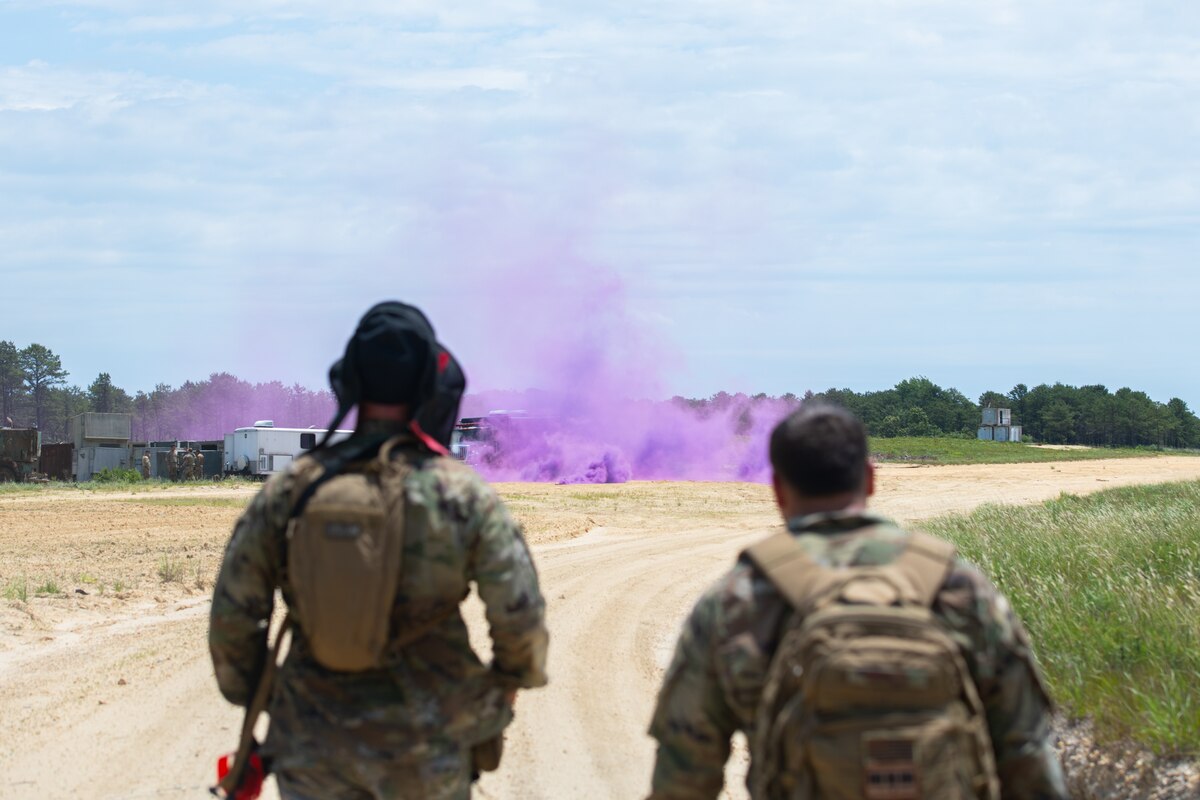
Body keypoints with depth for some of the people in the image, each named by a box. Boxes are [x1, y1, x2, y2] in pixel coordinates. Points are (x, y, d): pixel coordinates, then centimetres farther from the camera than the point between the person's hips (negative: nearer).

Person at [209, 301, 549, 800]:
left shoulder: (291, 488, -4)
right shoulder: (464, 494, -8)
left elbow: (231, 614, -1)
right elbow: (521, 618, -10)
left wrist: (250, 695, 15)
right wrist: (517, 677, 11)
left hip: (315, 748, 1)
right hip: (425, 749, -1)